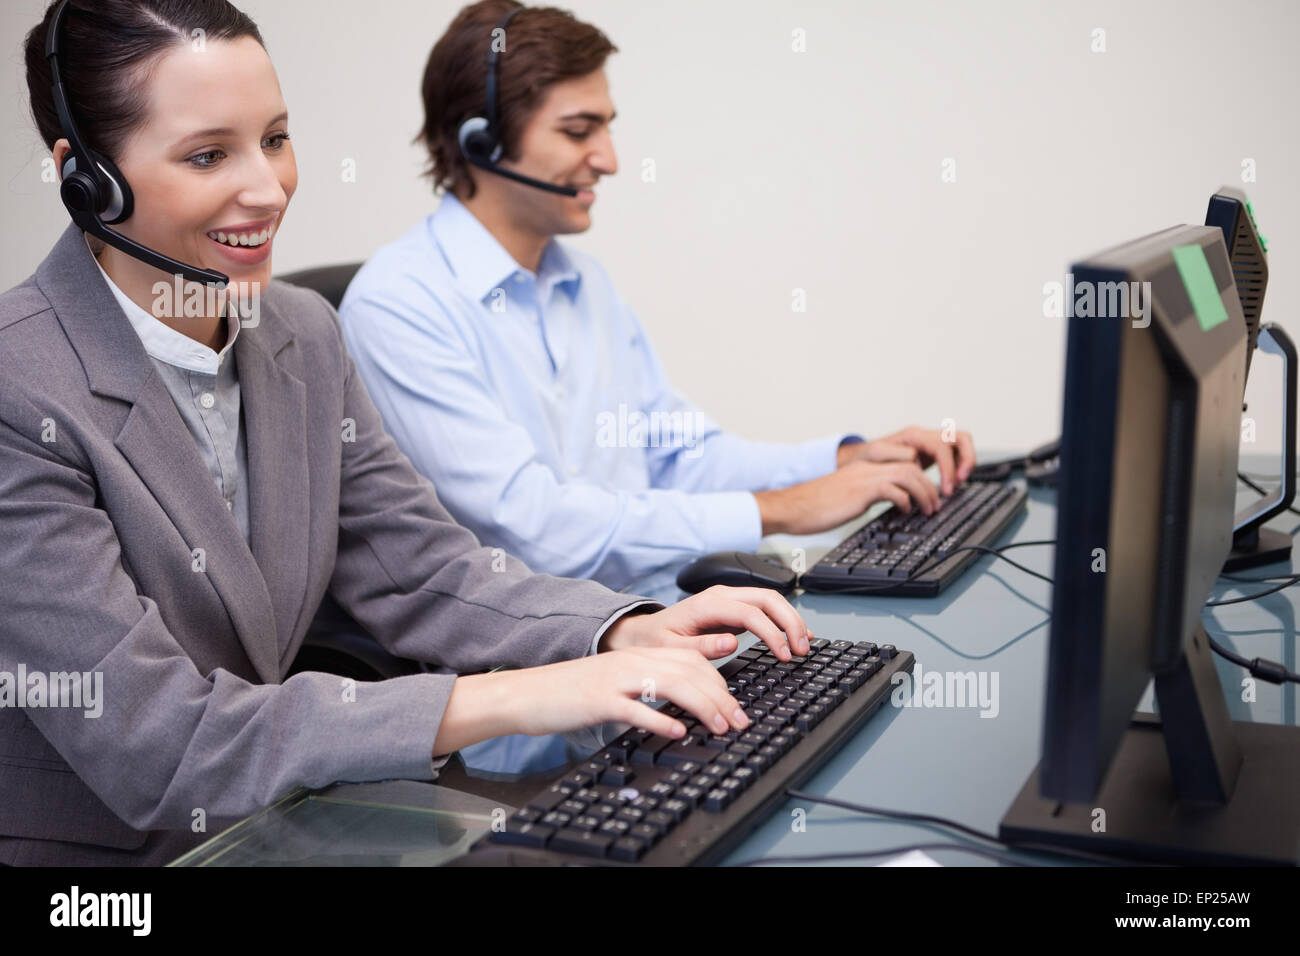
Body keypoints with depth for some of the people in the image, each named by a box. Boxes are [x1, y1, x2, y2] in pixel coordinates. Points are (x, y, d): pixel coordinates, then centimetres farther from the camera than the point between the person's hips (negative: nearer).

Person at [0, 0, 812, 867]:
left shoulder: (302, 332, 1)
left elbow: (419, 572, 3)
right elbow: (151, 745, -25)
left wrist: (628, 634, -14)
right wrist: (502, 702, -28)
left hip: (267, 837, 6)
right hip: (85, 853, -5)